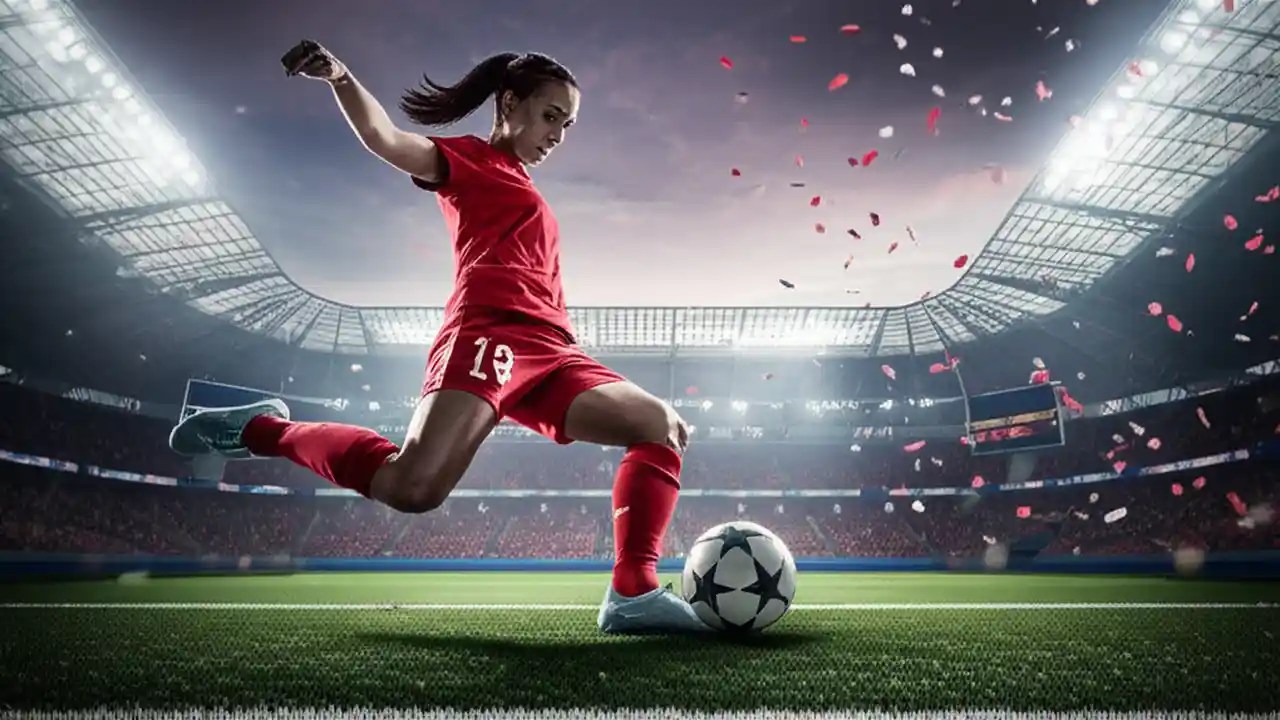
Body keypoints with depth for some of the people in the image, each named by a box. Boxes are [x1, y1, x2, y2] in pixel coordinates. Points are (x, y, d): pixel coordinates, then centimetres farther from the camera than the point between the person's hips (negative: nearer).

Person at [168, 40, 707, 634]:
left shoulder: (523, 192, 33)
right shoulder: (468, 159, 11)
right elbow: (384, 139, -8)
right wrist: (340, 78, -27)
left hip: (550, 352, 9)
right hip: (489, 335, -9)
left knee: (666, 430, 1)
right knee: (412, 488, -25)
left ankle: (633, 594, -8)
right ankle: (261, 430, -1)